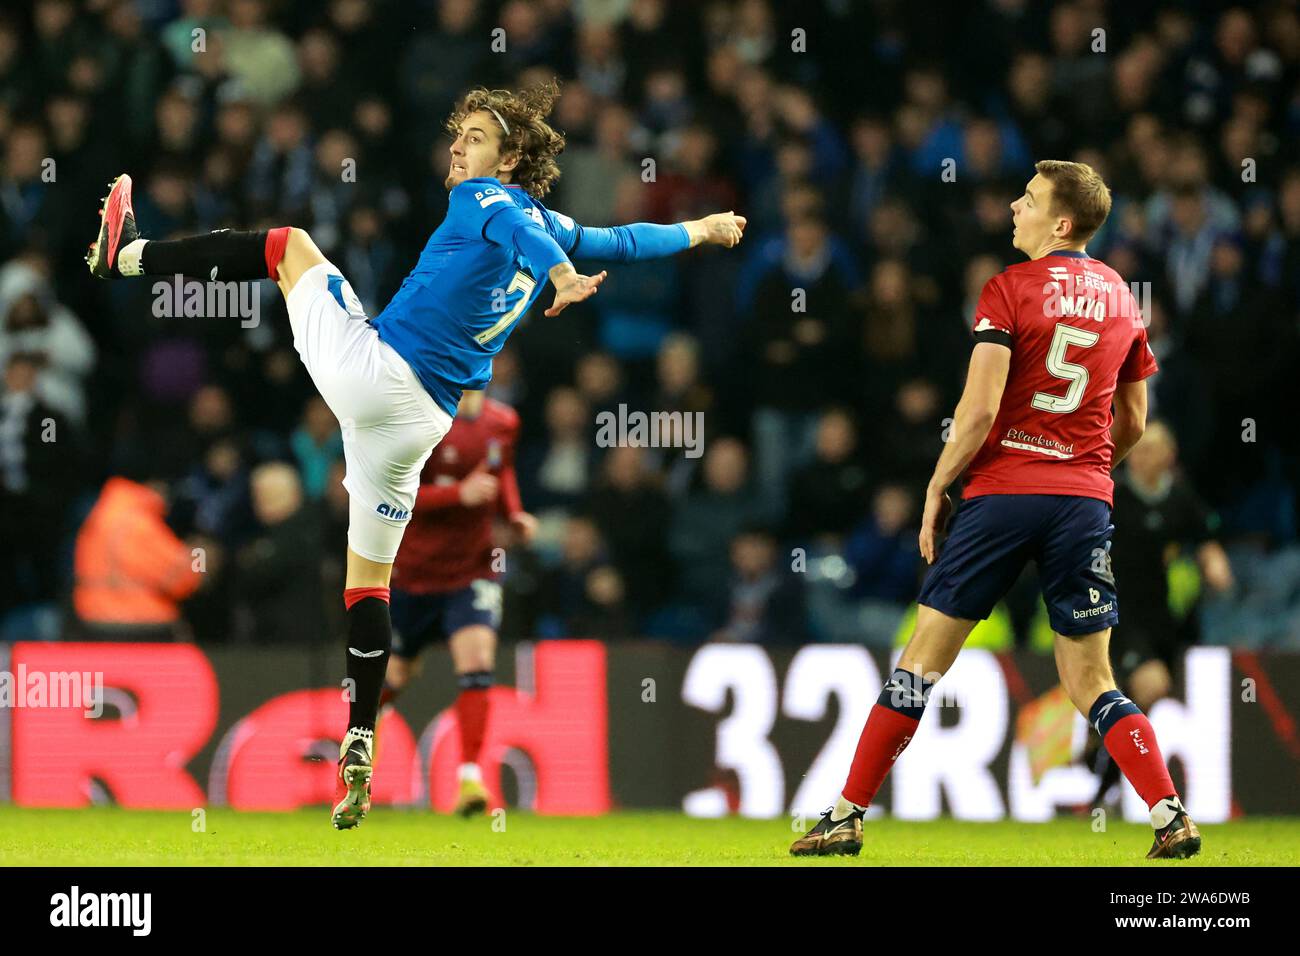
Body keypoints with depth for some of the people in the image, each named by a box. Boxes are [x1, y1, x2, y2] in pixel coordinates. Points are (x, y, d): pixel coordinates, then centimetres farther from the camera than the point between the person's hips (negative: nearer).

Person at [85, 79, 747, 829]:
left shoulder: (482, 199, -3)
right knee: (370, 575, 16)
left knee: (287, 244, 18)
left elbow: (518, 228, -25)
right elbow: (625, 244, 33)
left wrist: (562, 277, -46)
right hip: (422, 421, 6)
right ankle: (359, 749, 5)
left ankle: (128, 254, 21)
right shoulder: (551, 228, 16)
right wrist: (700, 231, 51)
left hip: (365, 365, -6)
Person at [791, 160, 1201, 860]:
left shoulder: (1011, 290, -5)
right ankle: (1172, 816, -6)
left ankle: (847, 816, 4)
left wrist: (937, 488, -1)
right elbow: (1133, 424, 17)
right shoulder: (1121, 297, 11)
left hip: (1004, 489, -4)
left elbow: (979, 410, -12)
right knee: (1090, 682, 10)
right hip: (1086, 500, 4)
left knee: (923, 658, 2)